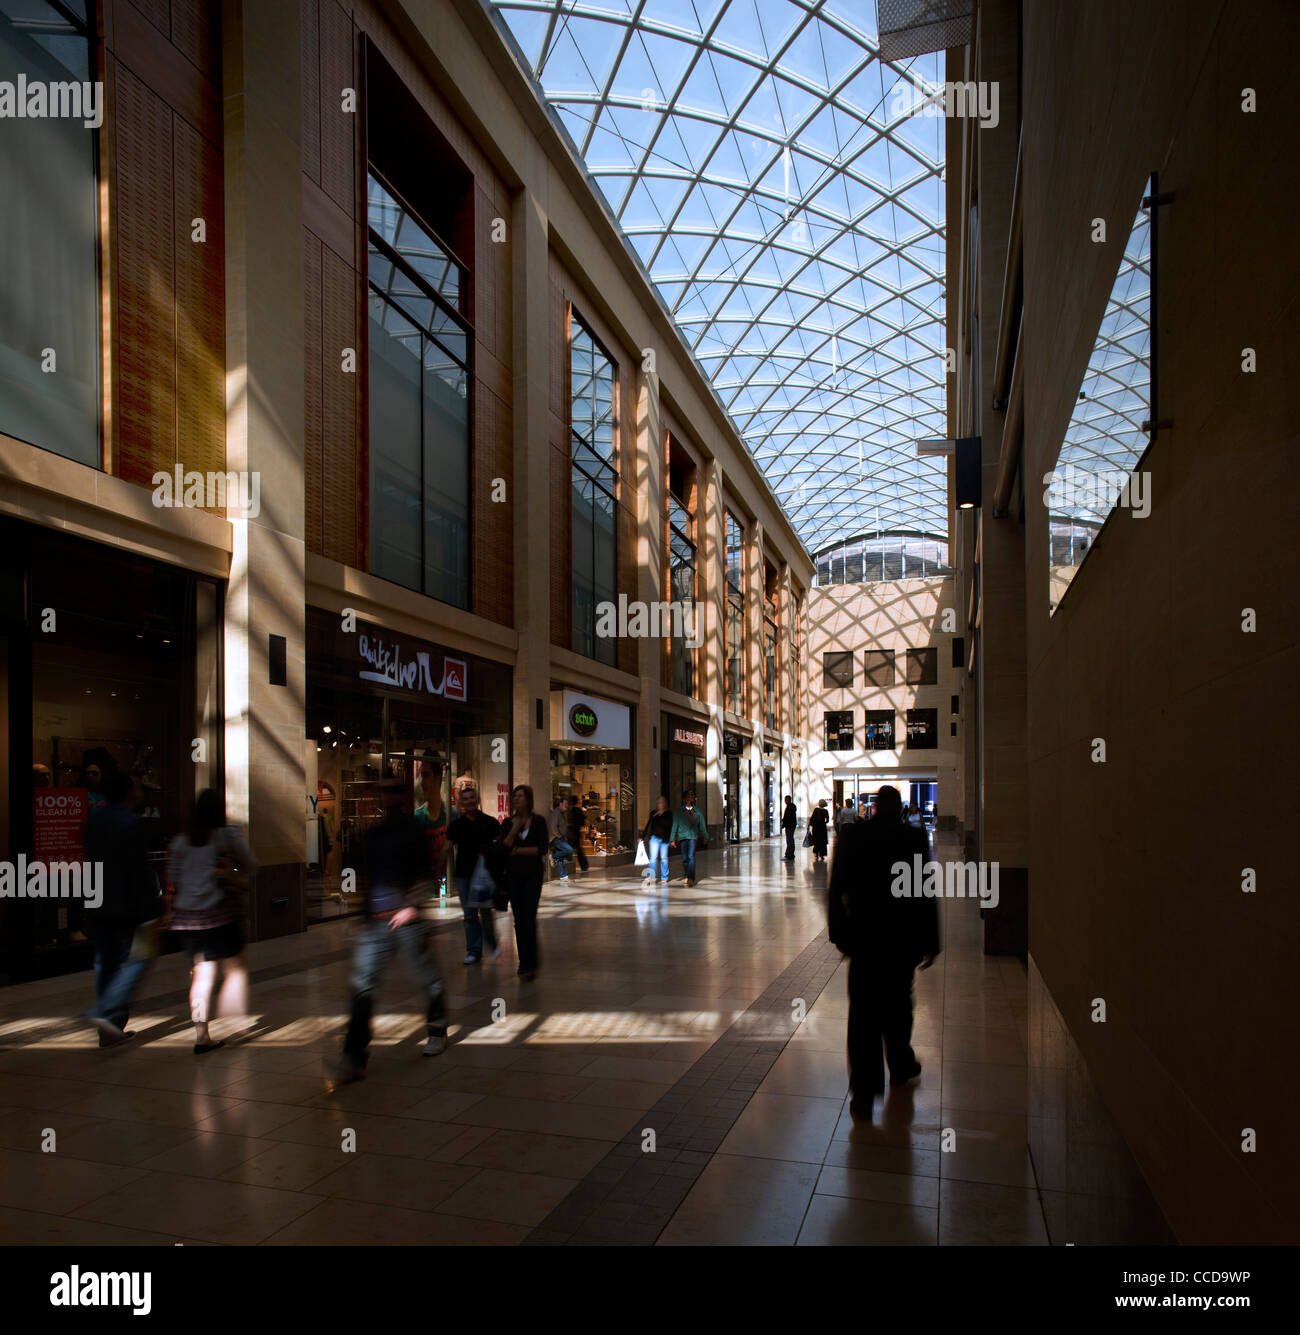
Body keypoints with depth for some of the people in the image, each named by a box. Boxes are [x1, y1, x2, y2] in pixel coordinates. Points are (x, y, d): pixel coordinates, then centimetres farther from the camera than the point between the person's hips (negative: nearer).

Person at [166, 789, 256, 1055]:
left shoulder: (179, 841, 8)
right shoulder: (228, 835, -4)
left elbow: (172, 880, 11)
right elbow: (251, 866, -1)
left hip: (186, 915, 4)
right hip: (221, 913, -4)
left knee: (201, 974, 8)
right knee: (235, 969, 6)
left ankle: (202, 1035, 6)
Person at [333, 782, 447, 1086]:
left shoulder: (413, 829, 0)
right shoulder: (373, 833, 15)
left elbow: (423, 873, -5)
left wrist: (412, 906, -15)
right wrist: (366, 915, 17)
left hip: (408, 917, -4)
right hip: (375, 921, 4)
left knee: (427, 976, 7)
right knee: (362, 984, -3)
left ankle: (437, 1031, 28)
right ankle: (354, 1056, -1)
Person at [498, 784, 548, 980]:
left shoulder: (538, 821, -3)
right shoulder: (507, 823, 5)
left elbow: (542, 849, -9)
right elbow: (503, 847, -8)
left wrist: (518, 850, -8)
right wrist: (515, 827, -14)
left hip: (533, 875, -3)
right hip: (513, 876, 3)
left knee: (529, 919, -10)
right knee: (519, 921, 7)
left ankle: (529, 964, -5)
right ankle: (526, 961, 19)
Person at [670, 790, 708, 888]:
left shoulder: (697, 811, 8)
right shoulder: (679, 811, 5)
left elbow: (702, 825, 11)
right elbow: (675, 825, 5)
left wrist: (705, 836, 6)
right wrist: (672, 839, 2)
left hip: (693, 836, -1)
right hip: (682, 836, 1)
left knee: (691, 857, -14)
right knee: (684, 858, 6)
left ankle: (690, 879, -19)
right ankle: (686, 876, 25)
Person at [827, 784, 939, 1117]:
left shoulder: (851, 836, -3)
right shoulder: (914, 838, -8)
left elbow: (836, 890, 0)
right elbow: (926, 893, -5)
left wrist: (839, 933, 9)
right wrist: (931, 942, 2)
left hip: (863, 936, 0)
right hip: (902, 937, 0)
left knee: (863, 1012, 3)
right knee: (897, 1003, 20)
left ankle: (864, 1090, 0)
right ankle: (901, 1066, 39)